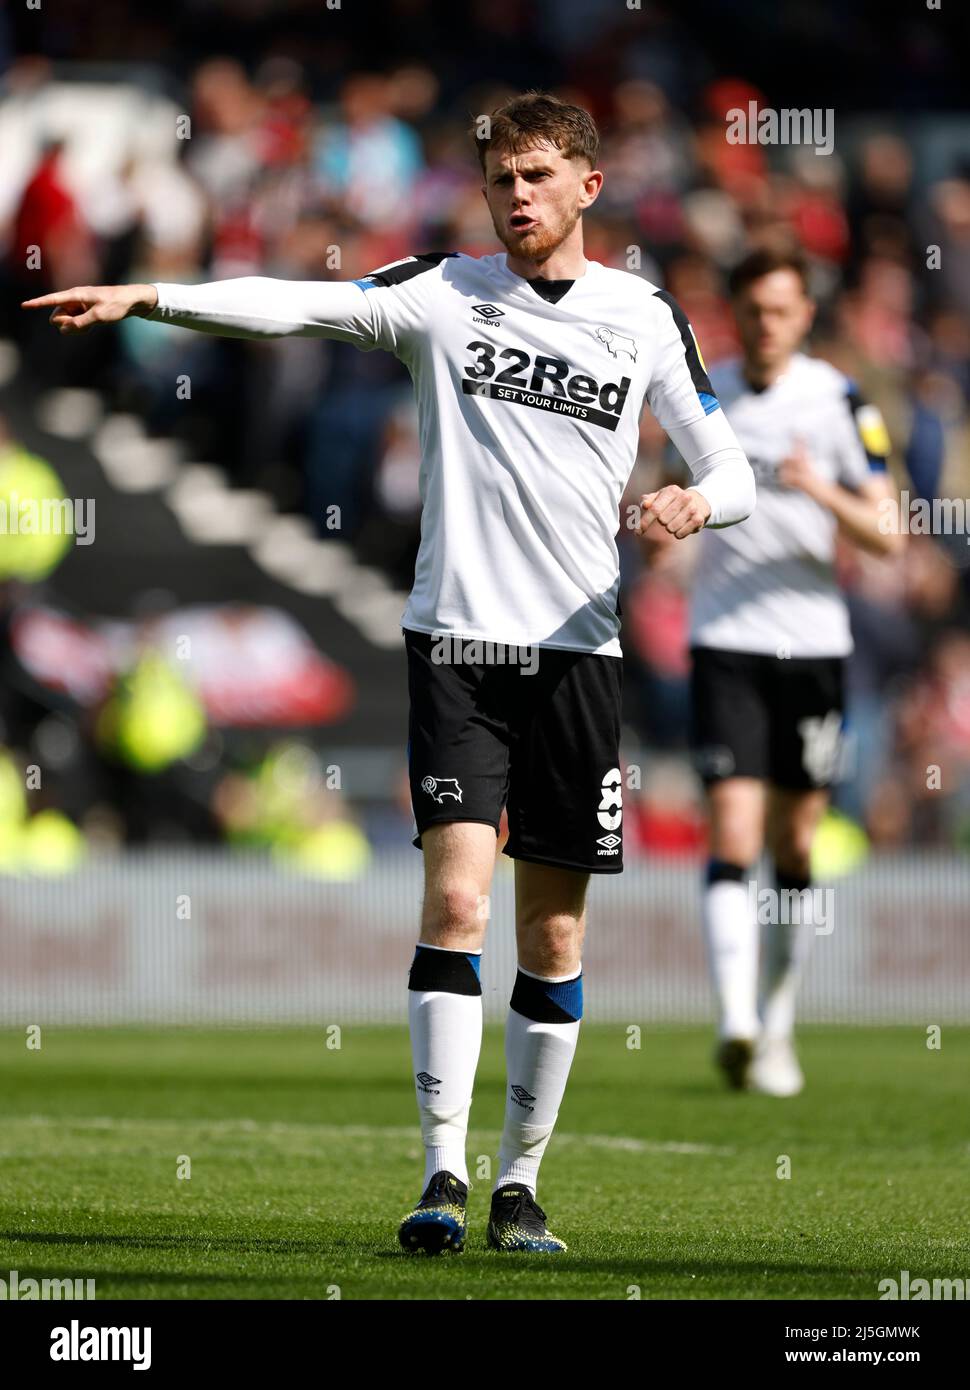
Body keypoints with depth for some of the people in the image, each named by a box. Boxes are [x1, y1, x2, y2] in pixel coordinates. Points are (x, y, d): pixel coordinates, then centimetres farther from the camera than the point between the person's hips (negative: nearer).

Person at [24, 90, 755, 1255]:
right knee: (456, 901, -15)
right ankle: (443, 1174, -13)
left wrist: (696, 504, -14)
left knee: (553, 932, 5)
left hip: (576, 647, 2)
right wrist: (148, 298, -22)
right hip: (457, 635, -2)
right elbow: (299, 307, -9)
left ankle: (520, 1182, 16)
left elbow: (731, 470, 9)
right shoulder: (444, 293, 3)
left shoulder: (645, 318, 7)